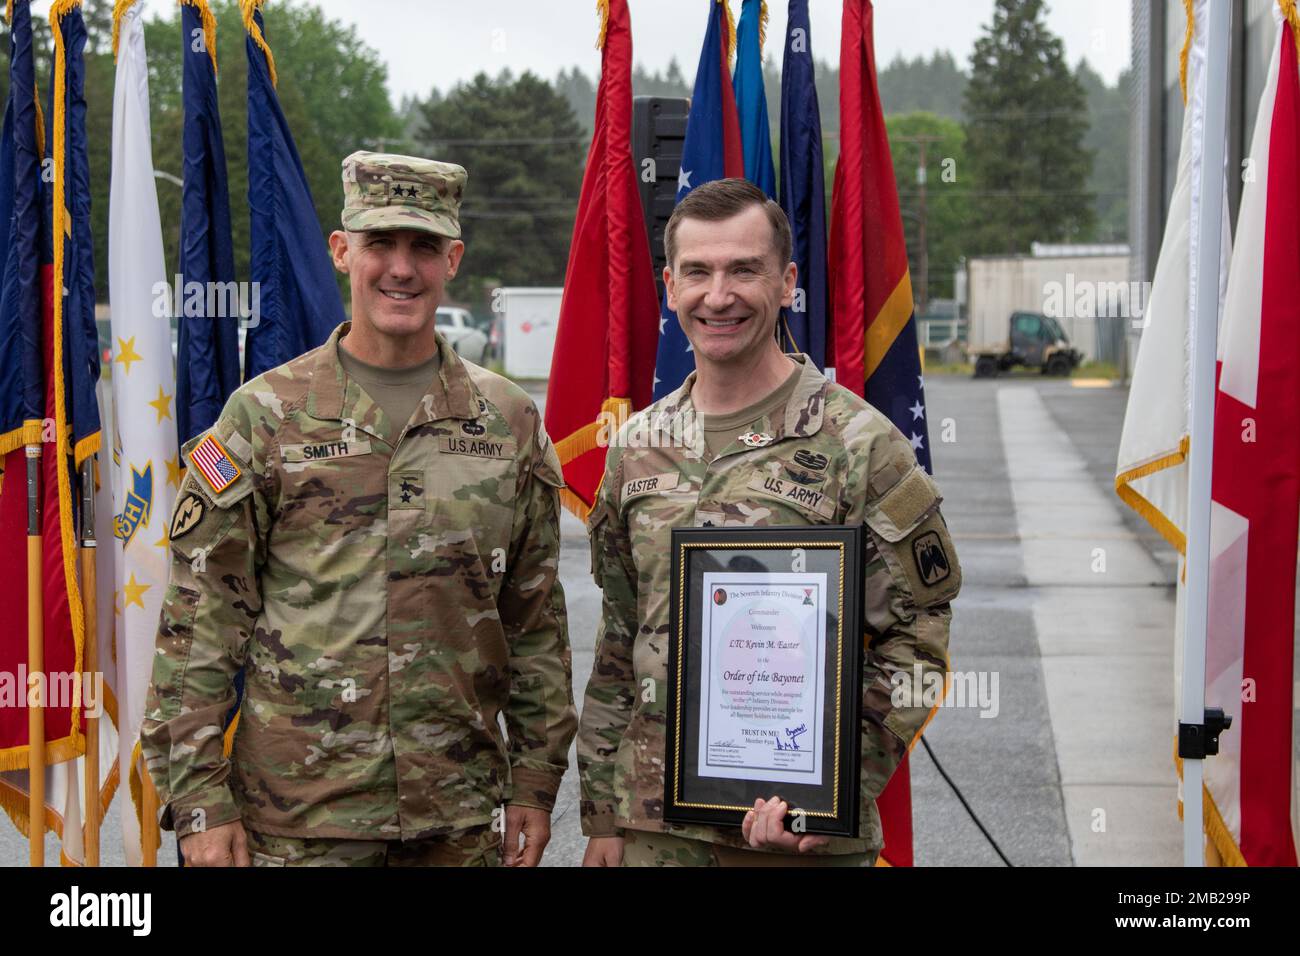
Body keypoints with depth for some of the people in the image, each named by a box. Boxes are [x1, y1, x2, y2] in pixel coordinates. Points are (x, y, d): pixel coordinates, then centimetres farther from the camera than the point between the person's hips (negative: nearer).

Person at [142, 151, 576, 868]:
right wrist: (200, 801, -8)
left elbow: (536, 621, 10)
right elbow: (197, 624, -3)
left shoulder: (509, 422, 6)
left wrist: (536, 782, 7)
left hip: (461, 816, 2)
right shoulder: (263, 415, -1)